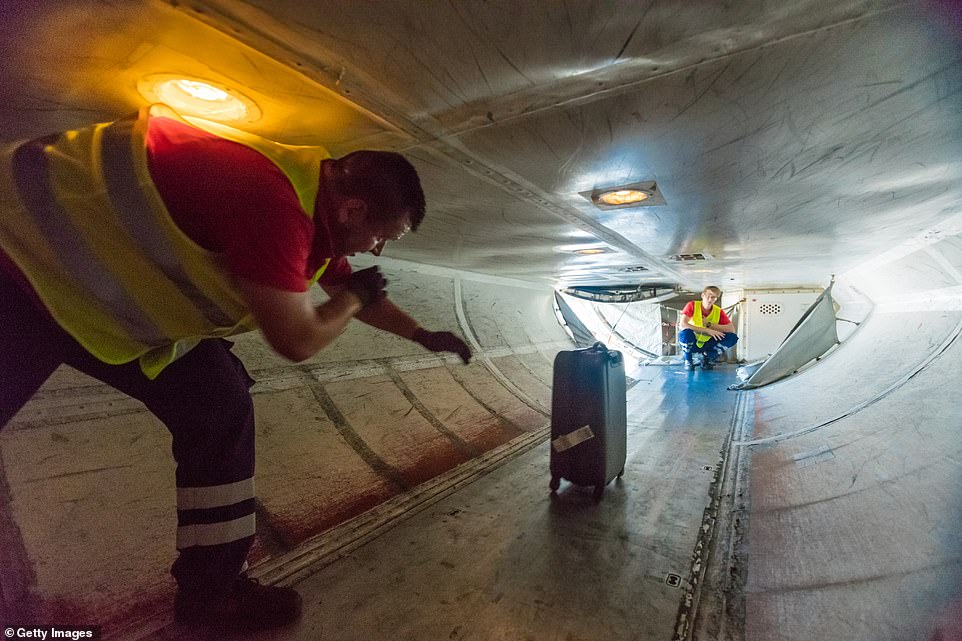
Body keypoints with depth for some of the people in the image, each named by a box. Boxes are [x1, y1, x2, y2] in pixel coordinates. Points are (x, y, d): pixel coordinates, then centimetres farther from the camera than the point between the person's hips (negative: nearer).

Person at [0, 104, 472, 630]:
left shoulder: (315, 205, -3)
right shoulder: (270, 200, -35)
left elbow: (357, 296, 12)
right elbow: (297, 340, -28)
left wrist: (424, 336, 18)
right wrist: (354, 295, -9)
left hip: (120, 296, 8)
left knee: (219, 412, 1)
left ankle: (210, 588, 13)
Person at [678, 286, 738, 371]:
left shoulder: (719, 311, -5)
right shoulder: (692, 305, -16)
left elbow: (732, 329, -17)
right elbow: (682, 325, -30)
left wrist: (709, 324, -23)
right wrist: (707, 330, -33)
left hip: (707, 344, 3)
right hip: (691, 343, -3)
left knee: (732, 337, -17)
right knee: (686, 332, -37)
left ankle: (707, 358, 5)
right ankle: (688, 360, -8)